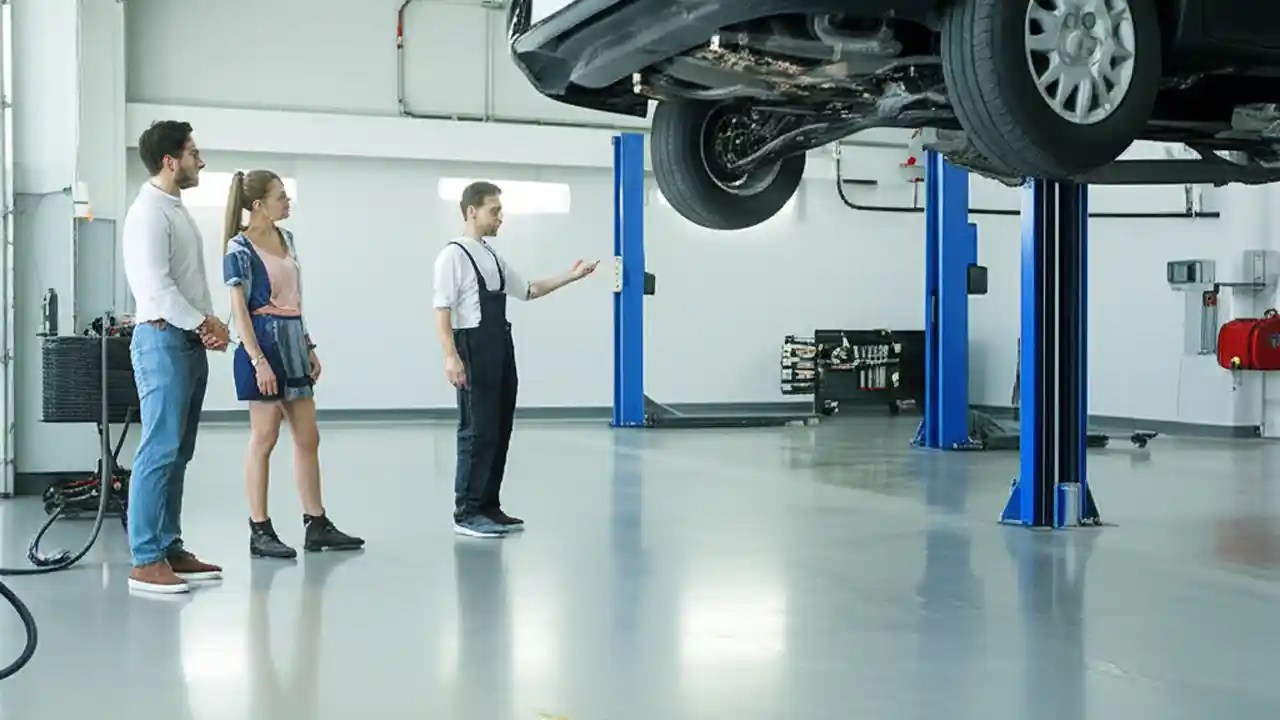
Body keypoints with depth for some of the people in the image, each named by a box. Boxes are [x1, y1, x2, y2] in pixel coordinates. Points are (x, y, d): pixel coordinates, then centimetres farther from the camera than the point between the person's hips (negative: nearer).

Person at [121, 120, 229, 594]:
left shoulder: (177, 210, 18)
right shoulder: (149, 213, -12)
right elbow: (157, 287, -20)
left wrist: (208, 324, 3)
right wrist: (205, 322, -11)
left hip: (190, 341, 9)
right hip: (163, 340, -9)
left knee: (179, 453, 11)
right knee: (160, 452, -10)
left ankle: (170, 548, 17)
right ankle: (145, 561, -8)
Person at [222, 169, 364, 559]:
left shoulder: (286, 238, 12)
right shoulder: (240, 249, -10)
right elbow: (239, 309, -13)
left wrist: (309, 347, 15)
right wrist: (258, 360, -19)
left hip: (292, 343, 8)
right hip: (264, 342, -8)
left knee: (308, 438, 9)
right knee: (264, 439, -2)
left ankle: (317, 525, 16)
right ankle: (260, 532, 5)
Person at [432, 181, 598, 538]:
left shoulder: (493, 255, 16)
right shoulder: (453, 255, -9)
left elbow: (528, 290, 26)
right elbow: (442, 310, -15)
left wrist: (569, 277, 18)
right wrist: (451, 356, -24)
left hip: (501, 350, 9)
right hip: (474, 350, -9)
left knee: (500, 431, 11)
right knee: (478, 432, -7)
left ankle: (488, 506, 20)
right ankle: (467, 513, 1)